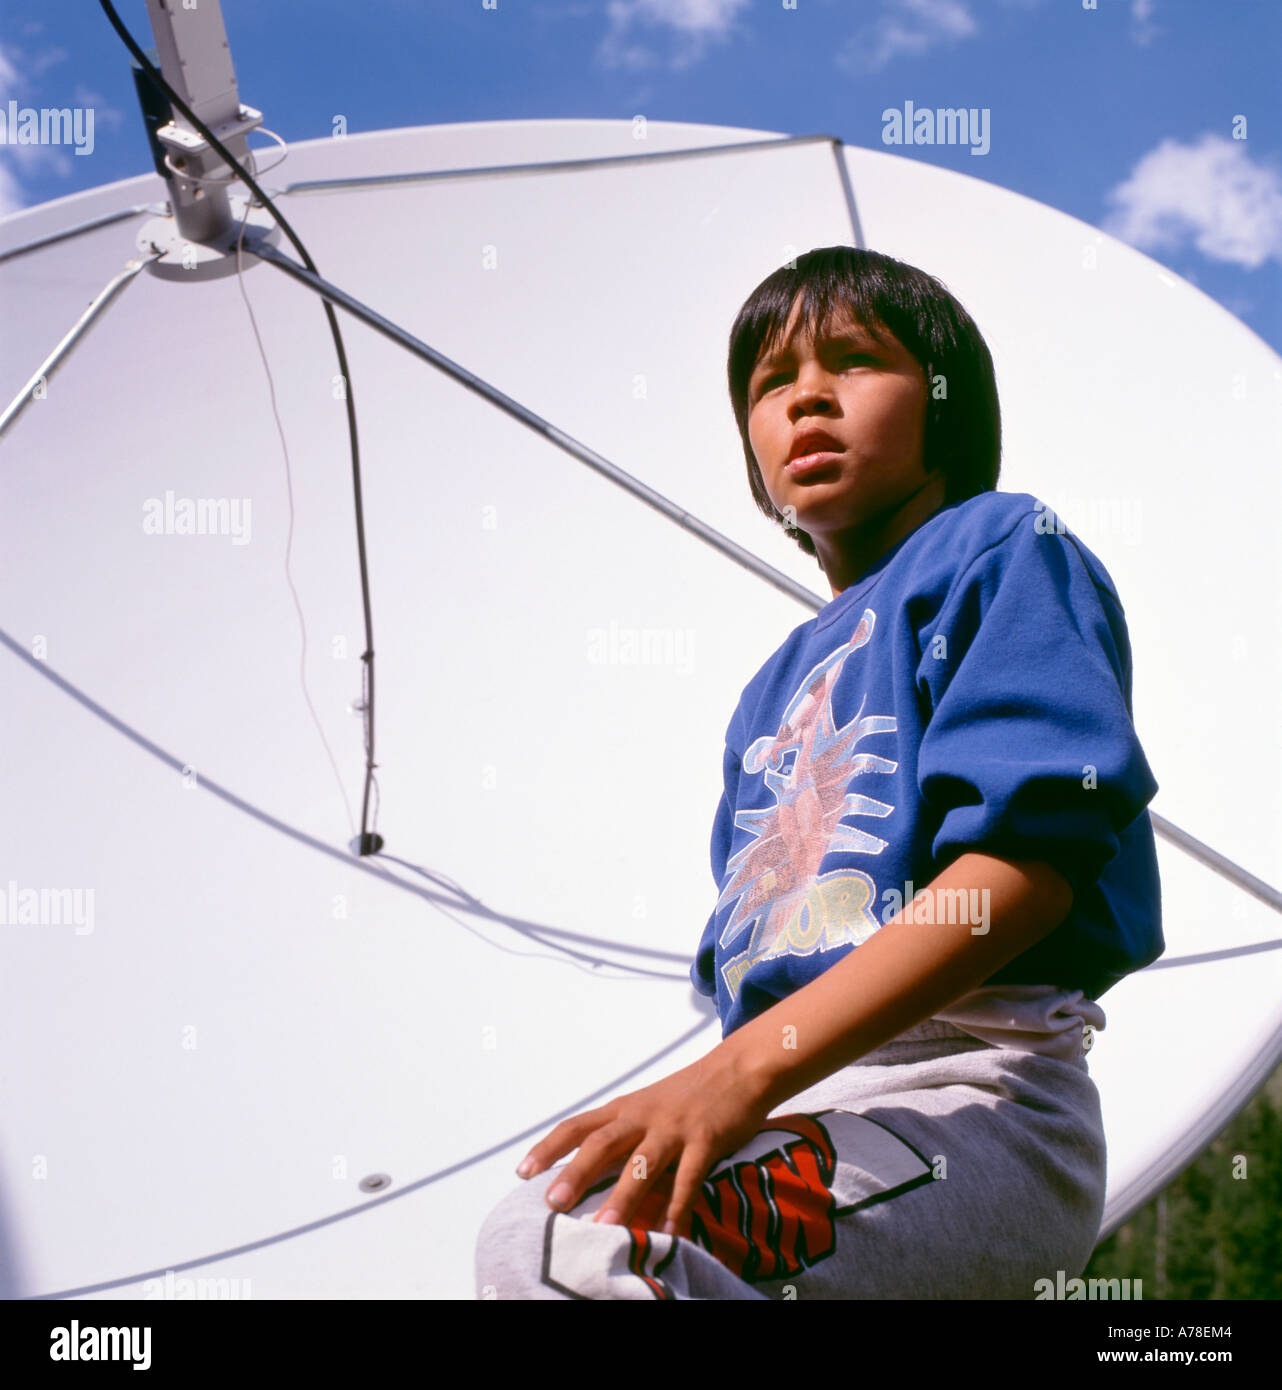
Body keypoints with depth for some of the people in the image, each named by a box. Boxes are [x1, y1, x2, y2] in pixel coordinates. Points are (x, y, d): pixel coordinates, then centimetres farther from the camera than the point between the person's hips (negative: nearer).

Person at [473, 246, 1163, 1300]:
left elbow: (1030, 856, -12)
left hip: (966, 1103, -8)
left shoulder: (1006, 551, 4)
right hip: (801, 1117, 8)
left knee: (558, 1239, -31)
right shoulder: (775, 692, 26)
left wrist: (746, 1070, -21)